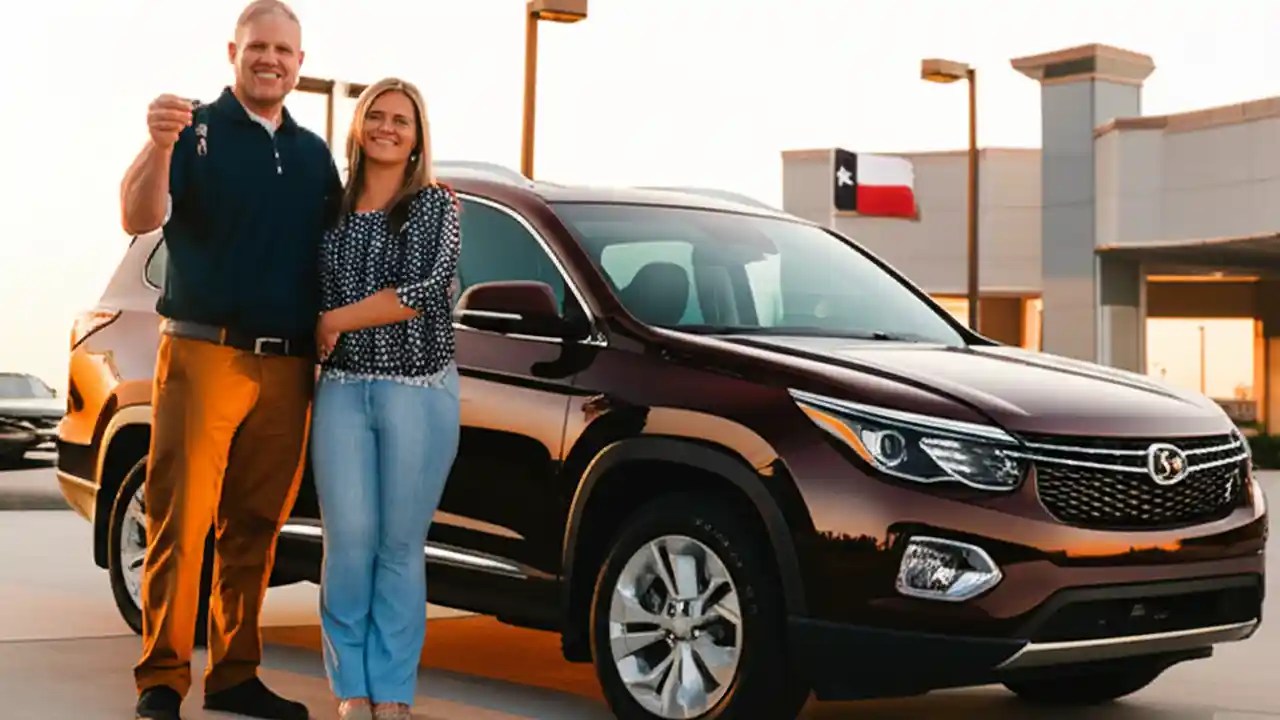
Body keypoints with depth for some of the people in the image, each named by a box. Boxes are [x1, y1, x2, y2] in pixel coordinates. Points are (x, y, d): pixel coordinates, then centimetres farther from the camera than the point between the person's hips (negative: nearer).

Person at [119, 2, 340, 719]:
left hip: (287, 368, 5)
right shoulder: (197, 130, 0)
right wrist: (159, 146, -32)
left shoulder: (314, 153, 16)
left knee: (254, 528, 9)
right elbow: (139, 219, -14)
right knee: (181, 521, -5)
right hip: (204, 356, -5)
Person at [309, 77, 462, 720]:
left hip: (419, 392, -2)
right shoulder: (332, 209, 12)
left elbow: (429, 289, -12)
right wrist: (318, 338, -1)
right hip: (341, 390, 2)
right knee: (349, 540, -4)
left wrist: (338, 319, -9)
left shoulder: (435, 206, 2)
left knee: (400, 545, 2)